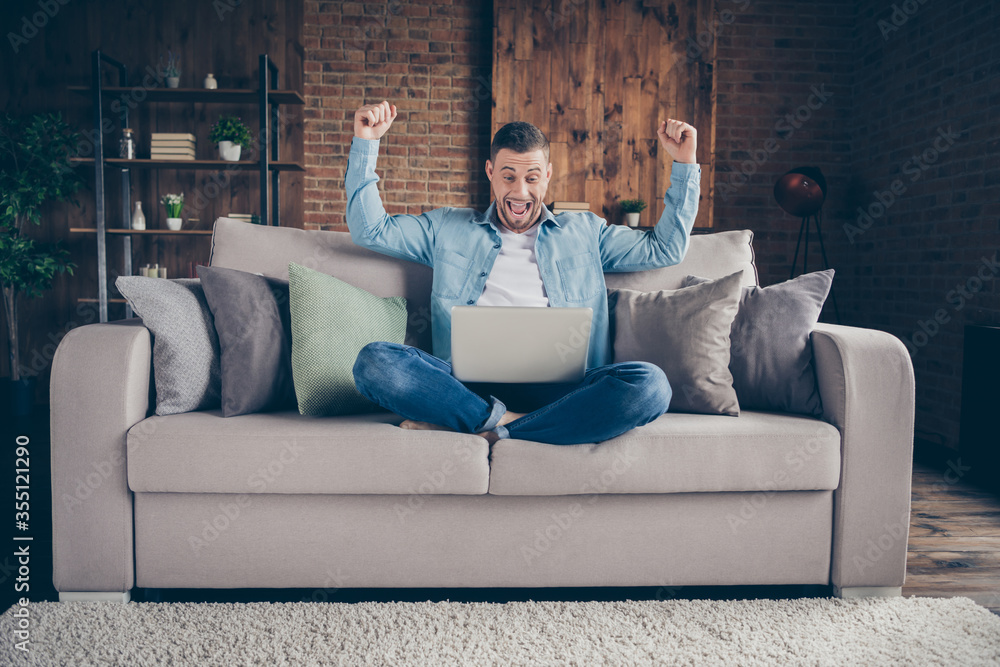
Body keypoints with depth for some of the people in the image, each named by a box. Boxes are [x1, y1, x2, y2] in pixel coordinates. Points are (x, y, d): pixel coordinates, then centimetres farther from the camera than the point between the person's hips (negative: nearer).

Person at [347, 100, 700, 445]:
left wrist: (684, 162, 17)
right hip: (469, 386, 0)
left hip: (559, 389, 1)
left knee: (648, 384, -31)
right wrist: (365, 143, 12)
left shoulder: (585, 231, 24)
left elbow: (666, 248, 23)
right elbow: (370, 230, 20)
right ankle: (501, 418, -26)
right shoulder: (448, 228, 23)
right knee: (374, 361, -27)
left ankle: (490, 431, -26)